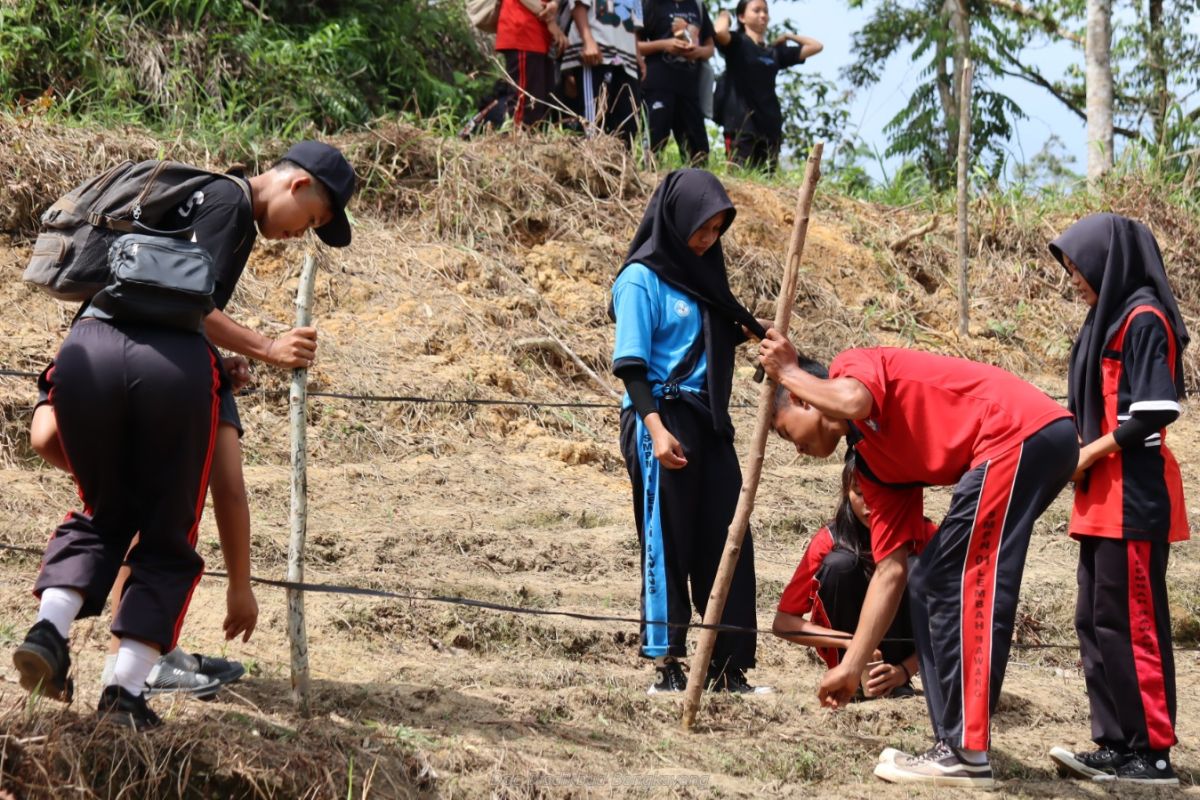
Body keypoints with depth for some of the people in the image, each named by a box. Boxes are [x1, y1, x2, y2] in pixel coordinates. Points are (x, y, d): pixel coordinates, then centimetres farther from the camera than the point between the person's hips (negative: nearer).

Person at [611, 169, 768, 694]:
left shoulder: (697, 273, 16)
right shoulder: (641, 280, -5)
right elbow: (631, 364, -11)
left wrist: (749, 331, 6)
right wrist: (656, 429, -20)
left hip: (707, 422, 7)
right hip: (661, 419, -7)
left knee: (726, 542, 4)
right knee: (668, 542, -4)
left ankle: (728, 667, 8)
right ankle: (667, 666, 1)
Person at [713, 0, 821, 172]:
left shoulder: (776, 51, 19)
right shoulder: (737, 43, 4)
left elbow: (817, 46, 23)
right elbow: (719, 32, -20)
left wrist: (788, 37, 25)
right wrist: (724, 17, 1)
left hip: (770, 127, 5)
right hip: (741, 124, -5)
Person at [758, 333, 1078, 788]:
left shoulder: (852, 366, 5)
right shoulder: (873, 466, 22)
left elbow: (851, 402, -21)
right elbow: (891, 570, 18)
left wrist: (788, 372, -1)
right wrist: (851, 667, 19)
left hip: (1021, 432, -10)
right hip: (1039, 443, 10)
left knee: (965, 586, -9)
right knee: (928, 583, 12)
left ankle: (967, 755, -8)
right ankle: (954, 744, 13)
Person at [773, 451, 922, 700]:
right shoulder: (831, 539, -19)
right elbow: (783, 622, -20)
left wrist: (903, 671, -34)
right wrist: (850, 642, -34)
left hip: (901, 644, 1)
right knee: (840, 564, -27)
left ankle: (897, 685, -19)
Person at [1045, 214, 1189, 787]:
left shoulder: (1144, 318, -12)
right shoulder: (1111, 316, 17)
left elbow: (1154, 411, -19)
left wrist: (1089, 453, -13)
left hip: (1134, 494, -10)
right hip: (1104, 494, 10)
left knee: (1130, 621, -8)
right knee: (1095, 621, 10)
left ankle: (1152, 753, -4)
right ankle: (1117, 743, 13)